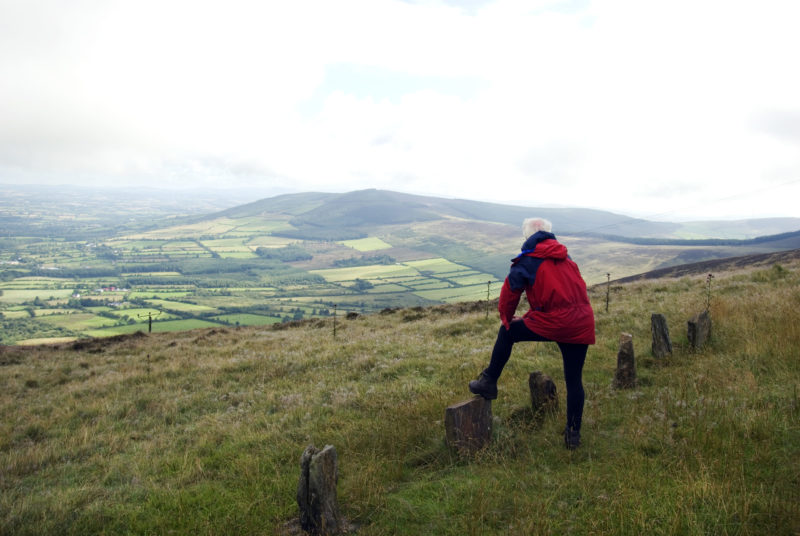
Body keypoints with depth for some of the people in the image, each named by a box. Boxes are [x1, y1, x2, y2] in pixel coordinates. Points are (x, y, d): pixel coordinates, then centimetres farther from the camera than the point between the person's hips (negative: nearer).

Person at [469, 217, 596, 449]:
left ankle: (489, 383, 20)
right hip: (582, 325, 6)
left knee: (507, 333, 16)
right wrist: (529, 317, 29)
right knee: (574, 380, 14)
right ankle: (573, 434, 22)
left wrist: (507, 319, 24)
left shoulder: (527, 261, 1)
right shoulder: (566, 260, 20)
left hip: (553, 323, -6)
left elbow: (510, 293, 5)